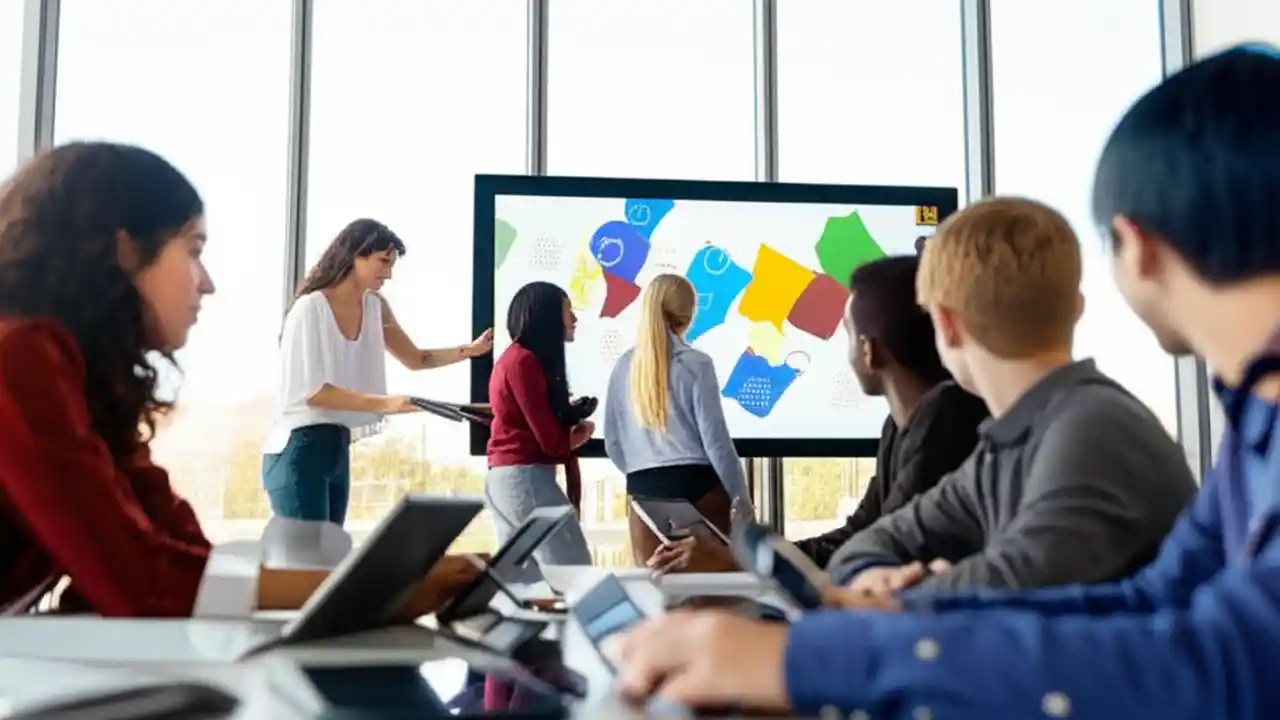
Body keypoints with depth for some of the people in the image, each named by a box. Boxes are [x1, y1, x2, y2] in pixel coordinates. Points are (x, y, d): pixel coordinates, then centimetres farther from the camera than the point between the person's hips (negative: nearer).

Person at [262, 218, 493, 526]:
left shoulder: (375, 308, 9)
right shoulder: (311, 308, -12)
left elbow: (416, 359, 21)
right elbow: (312, 392, -17)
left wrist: (470, 350, 7)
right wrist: (383, 403, -24)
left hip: (339, 446, 7)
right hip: (299, 447, -7)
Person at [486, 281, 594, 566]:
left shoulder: (516, 358, 14)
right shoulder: (524, 361, -15)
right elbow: (551, 441, -15)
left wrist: (572, 418, -5)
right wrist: (581, 434, 4)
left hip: (505, 477, 10)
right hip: (526, 478, -10)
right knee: (574, 568, -6)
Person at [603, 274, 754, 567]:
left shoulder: (624, 366, 5)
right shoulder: (695, 364, -7)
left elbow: (612, 443, 9)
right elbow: (715, 439, -7)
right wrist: (742, 499, 2)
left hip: (645, 492, 4)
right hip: (697, 486, -4)